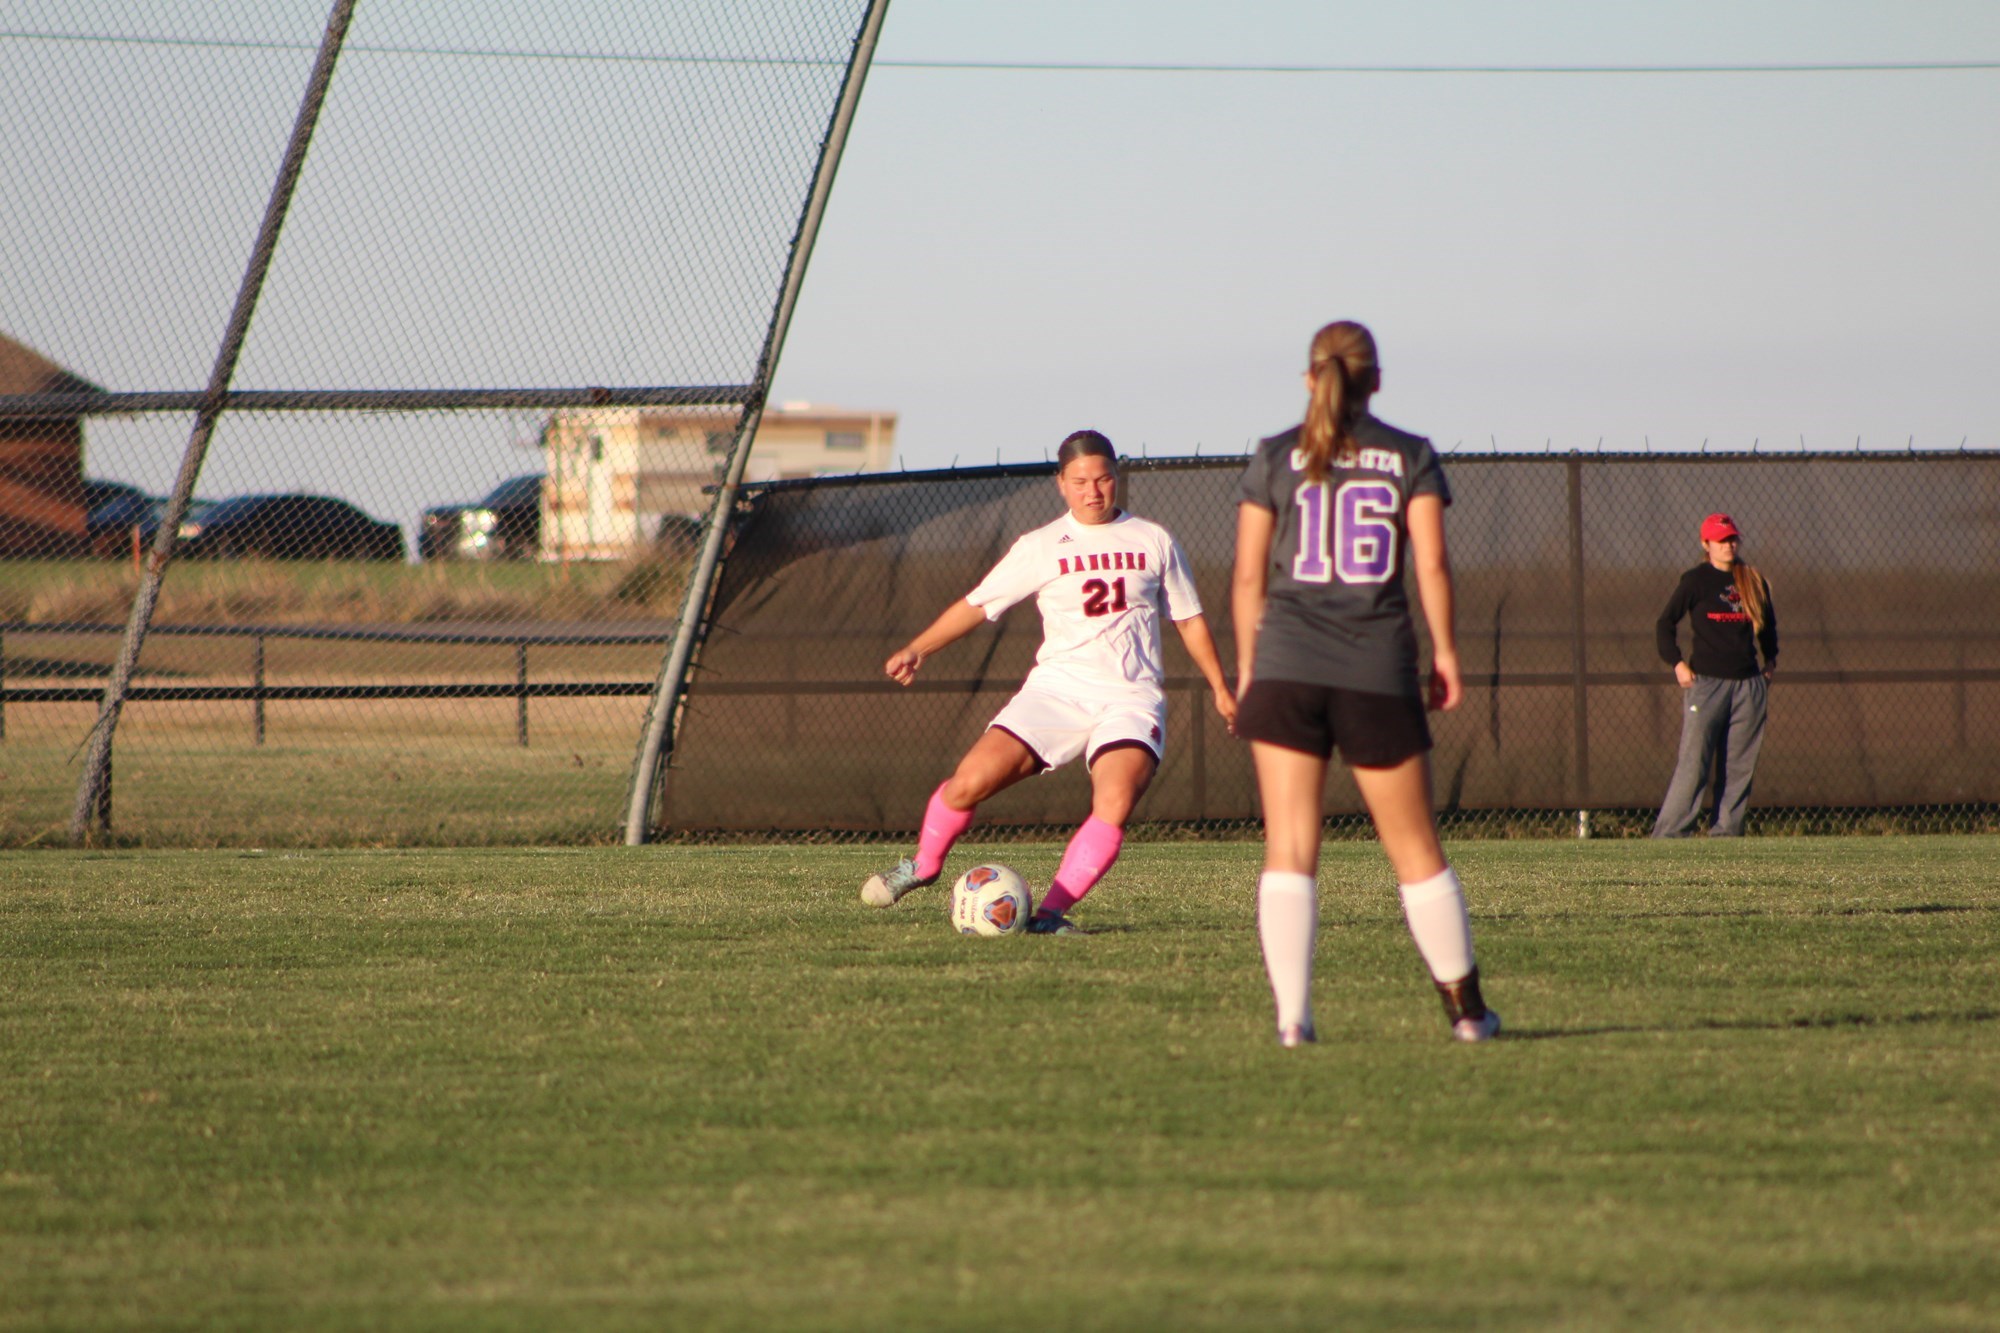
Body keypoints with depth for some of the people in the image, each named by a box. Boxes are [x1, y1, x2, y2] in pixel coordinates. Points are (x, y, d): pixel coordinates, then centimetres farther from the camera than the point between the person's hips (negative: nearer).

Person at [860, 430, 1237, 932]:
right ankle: (923, 865, 15)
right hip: (1056, 688, 0)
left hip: (1131, 698, 0)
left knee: (1115, 804, -28)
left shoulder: (1154, 542, 10)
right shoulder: (1040, 548, 7)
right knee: (969, 782, -14)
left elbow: (1190, 620, 19)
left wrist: (1220, 689, 17)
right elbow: (979, 603, 10)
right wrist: (917, 649, -1)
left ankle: (1051, 912, -22)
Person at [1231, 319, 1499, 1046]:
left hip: (1286, 666, 0)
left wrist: (1247, 667, 11)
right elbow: (1431, 564, -2)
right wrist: (1445, 651, 7)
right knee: (1416, 850, 10)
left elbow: (1248, 576, 4)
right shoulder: (1411, 456, 5)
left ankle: (1292, 1014, -12)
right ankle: (1466, 1009, 16)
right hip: (1378, 671, 0)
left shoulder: (1275, 459, 6)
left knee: (1288, 851, -1)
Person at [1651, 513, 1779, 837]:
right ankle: (1668, 834, -9)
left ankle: (1725, 832, 7)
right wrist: (1677, 663, -6)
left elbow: (1768, 624, 27)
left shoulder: (1753, 581, 12)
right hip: (1706, 682, -5)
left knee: (1739, 766, 2)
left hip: (1749, 685, 5)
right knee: (1693, 764, -10)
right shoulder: (1695, 580, -1)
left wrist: (1770, 660, 17)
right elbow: (1665, 623, 3)